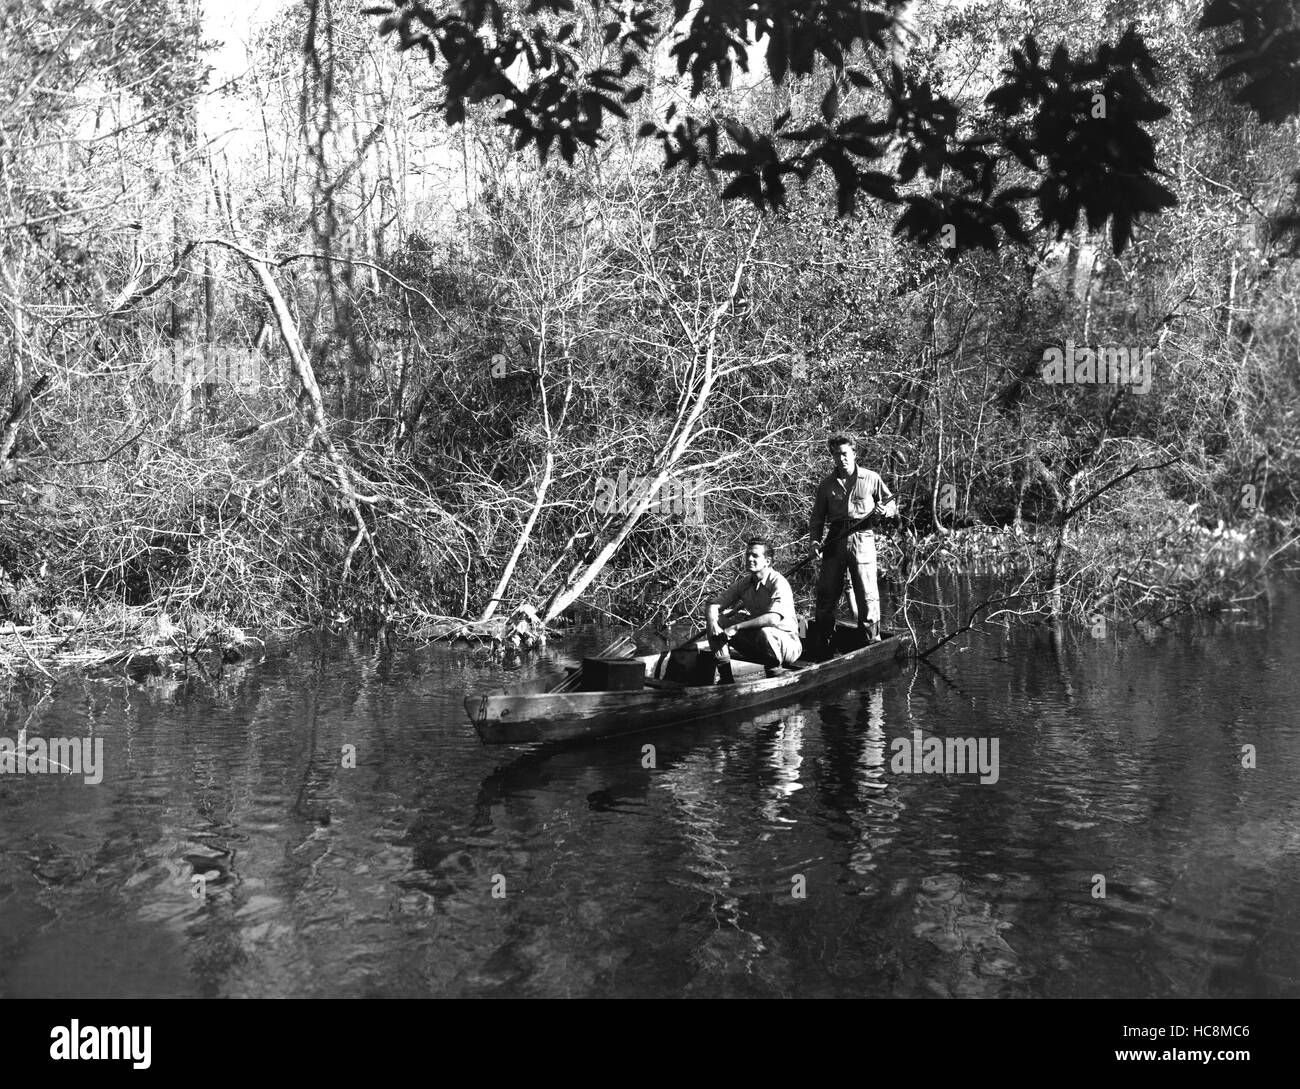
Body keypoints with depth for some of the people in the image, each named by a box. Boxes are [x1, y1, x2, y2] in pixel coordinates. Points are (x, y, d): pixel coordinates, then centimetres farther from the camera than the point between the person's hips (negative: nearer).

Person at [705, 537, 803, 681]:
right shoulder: (743, 582, 0)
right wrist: (713, 624, -22)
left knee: (765, 631, -39)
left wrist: (736, 627, -31)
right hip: (756, 645, 7)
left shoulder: (778, 583, -20)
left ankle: (775, 679, -17)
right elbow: (713, 606, 1)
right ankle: (726, 678, 0)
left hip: (787, 644, -7)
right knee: (717, 623, -5)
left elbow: (773, 618, -35)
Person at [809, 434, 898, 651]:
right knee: (826, 593, 3)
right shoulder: (826, 485, 11)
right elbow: (817, 517, 12)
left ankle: (872, 640, 7)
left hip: (862, 539, -2)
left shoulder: (871, 479, 6)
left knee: (867, 594, -3)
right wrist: (815, 539, -4)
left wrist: (884, 510, -12)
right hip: (835, 541, 2)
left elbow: (892, 505, 10)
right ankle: (821, 646, 13)